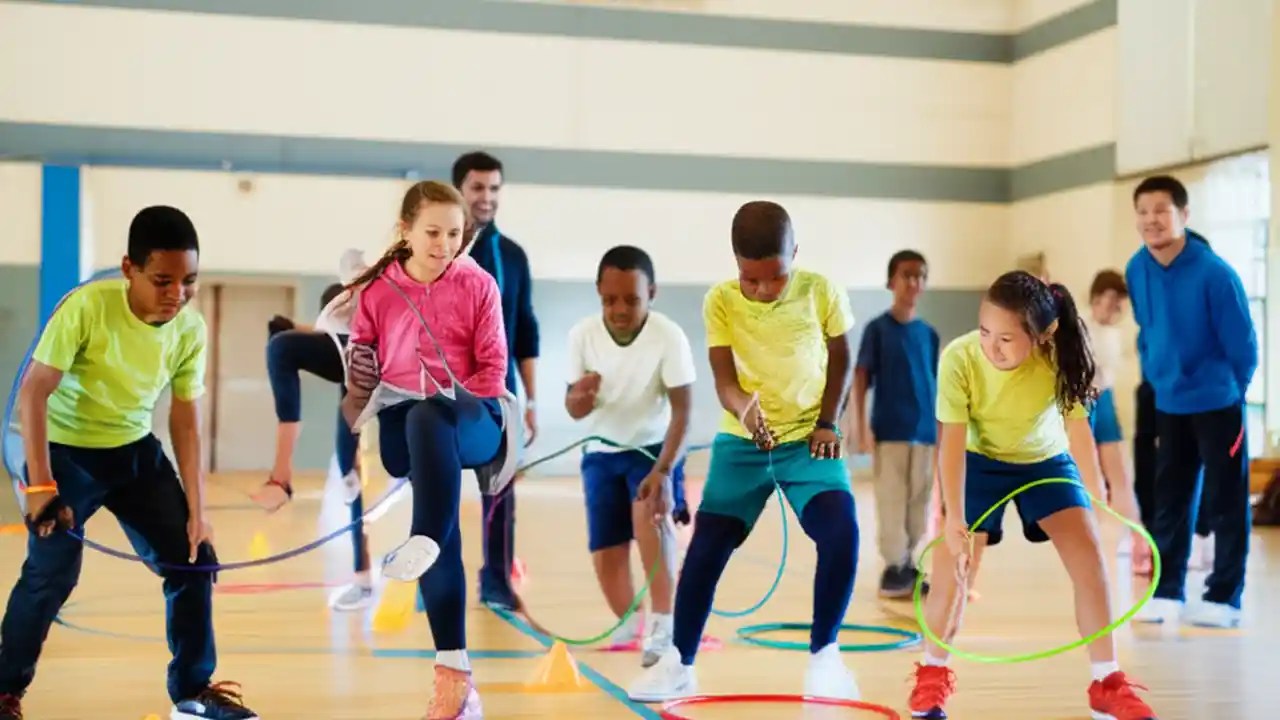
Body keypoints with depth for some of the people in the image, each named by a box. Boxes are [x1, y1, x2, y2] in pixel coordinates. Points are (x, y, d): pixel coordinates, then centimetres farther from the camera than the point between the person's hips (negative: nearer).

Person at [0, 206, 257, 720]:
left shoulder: (191, 329, -13)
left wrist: (196, 512, -7)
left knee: (193, 559, 1)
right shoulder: (87, 307, -27)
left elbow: (186, 421, -5)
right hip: (66, 450, -5)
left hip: (136, 451, 5)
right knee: (53, 572, -13)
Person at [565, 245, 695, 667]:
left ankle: (662, 625, -28)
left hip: (654, 448, -3)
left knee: (650, 515, -32)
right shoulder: (582, 335, -15)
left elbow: (682, 411, -23)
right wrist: (579, 399, -32)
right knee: (605, 555, 3)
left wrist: (664, 471, -36)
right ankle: (628, 625, 31)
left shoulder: (669, 337, -23)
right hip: (602, 453, 3)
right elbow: (574, 410, -7)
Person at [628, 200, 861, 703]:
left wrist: (827, 423, -5)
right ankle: (680, 663, 10)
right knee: (706, 547, -4)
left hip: (807, 439, 0)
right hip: (742, 441, 1)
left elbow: (841, 360, 4)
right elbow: (724, 379, -14)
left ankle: (823, 654, -4)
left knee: (841, 533, -21)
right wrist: (745, 411, -36)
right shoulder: (720, 302, -12)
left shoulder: (821, 293, -11)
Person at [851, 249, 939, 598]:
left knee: (919, 501, 6)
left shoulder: (929, 333, 8)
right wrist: (861, 428, -10)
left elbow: (934, 385, 13)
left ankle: (909, 564, 17)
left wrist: (942, 431, 12)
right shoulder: (877, 329, -3)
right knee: (891, 500, -2)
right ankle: (894, 566, 6)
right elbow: (861, 379, -4)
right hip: (889, 431, -4)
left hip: (924, 432, 4)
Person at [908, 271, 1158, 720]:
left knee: (1090, 556, -11)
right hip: (981, 462, -1)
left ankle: (1107, 683, 2)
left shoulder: (1061, 358, -29)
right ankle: (933, 672, 14)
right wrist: (954, 519, -35)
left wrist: (1098, 500, -19)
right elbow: (952, 442, -29)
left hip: (1047, 460, 1)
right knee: (954, 563, -9)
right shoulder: (959, 358, -32)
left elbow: (1078, 429, -19)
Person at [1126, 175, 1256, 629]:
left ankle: (1224, 599, 10)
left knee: (1226, 502, 3)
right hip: (1169, 404, 6)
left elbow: (1242, 342, -12)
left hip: (1217, 403, -5)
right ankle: (1167, 592, 20)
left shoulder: (1214, 273, -21)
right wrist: (1157, 381, 12)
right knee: (1170, 500, 11)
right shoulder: (1136, 271, -4)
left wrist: (1231, 392, -2)